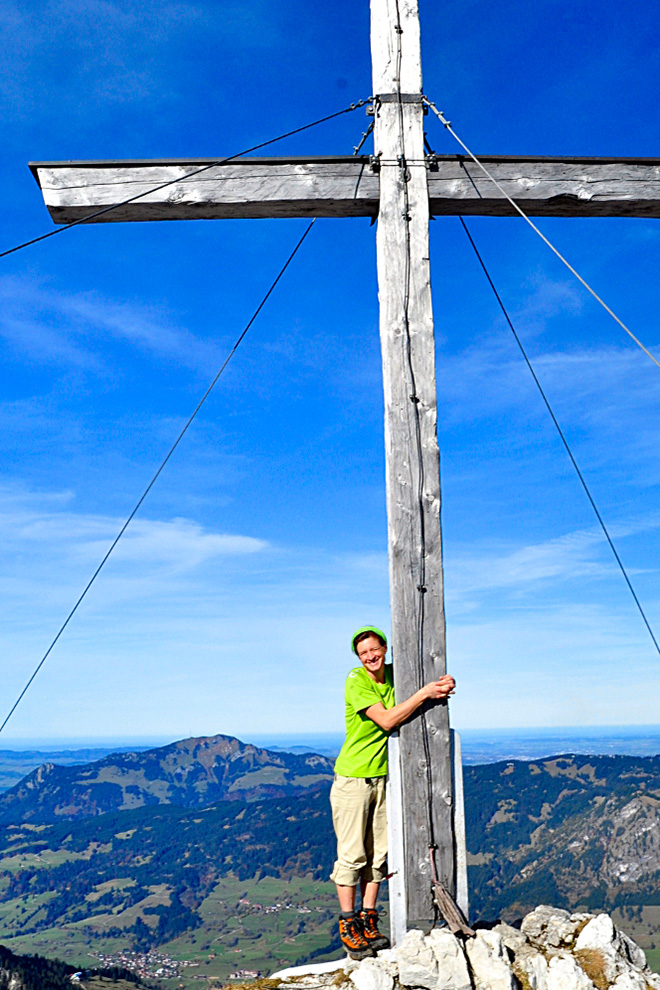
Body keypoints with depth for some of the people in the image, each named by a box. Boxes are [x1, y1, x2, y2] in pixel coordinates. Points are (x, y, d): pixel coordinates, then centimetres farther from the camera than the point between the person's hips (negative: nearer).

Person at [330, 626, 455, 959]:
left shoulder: (393, 674, 2)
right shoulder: (356, 681, -16)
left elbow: (429, 673, 13)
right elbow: (386, 720, -23)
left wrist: (445, 684, -11)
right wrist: (423, 693, -24)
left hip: (383, 777, 6)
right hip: (353, 778, -6)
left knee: (377, 853, 9)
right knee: (352, 854, -1)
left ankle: (368, 922, 20)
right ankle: (348, 927, 10)